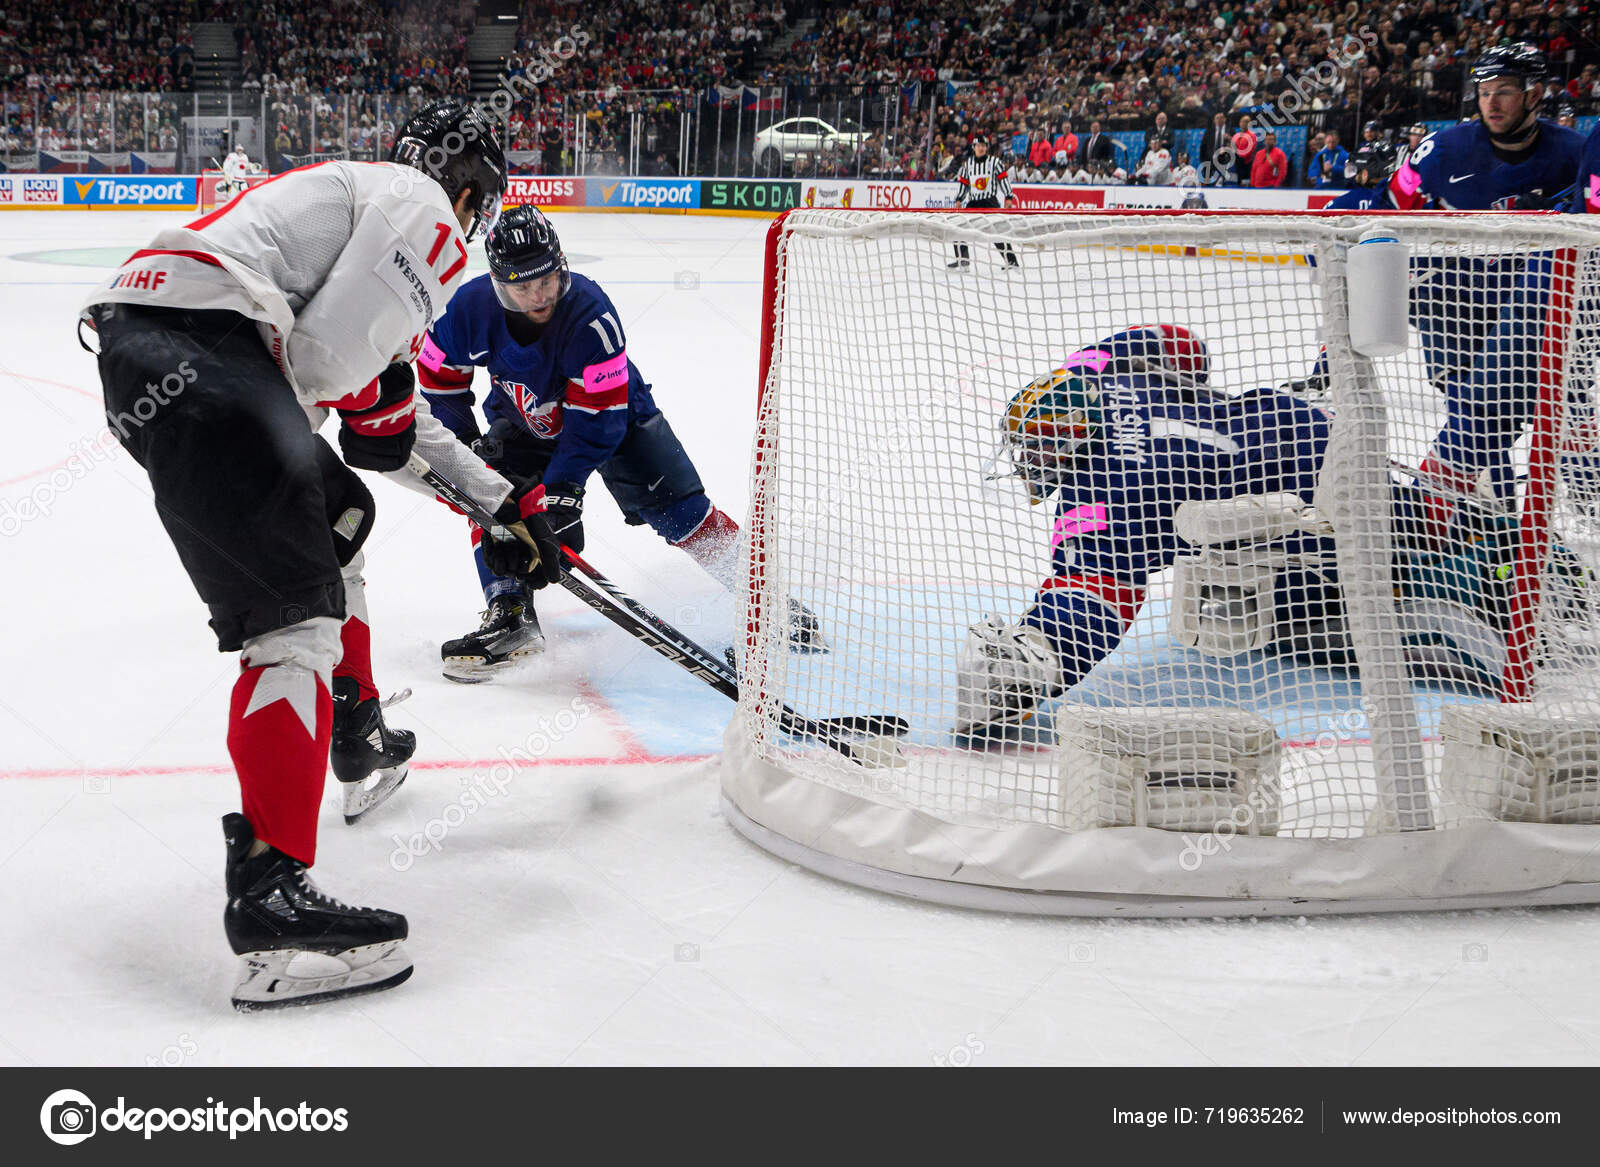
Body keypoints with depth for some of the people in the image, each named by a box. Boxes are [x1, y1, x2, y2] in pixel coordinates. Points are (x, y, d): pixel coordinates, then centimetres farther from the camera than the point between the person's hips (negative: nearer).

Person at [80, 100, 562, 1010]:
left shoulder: (359, 197, 34)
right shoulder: (421, 206, 4)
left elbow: (393, 417, 38)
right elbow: (333, 357, -13)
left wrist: (503, 503, 40)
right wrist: (381, 403, 10)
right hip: (199, 351, -10)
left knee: (336, 512, 31)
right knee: (297, 615, -15)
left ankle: (353, 725, 45)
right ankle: (271, 898, -25)